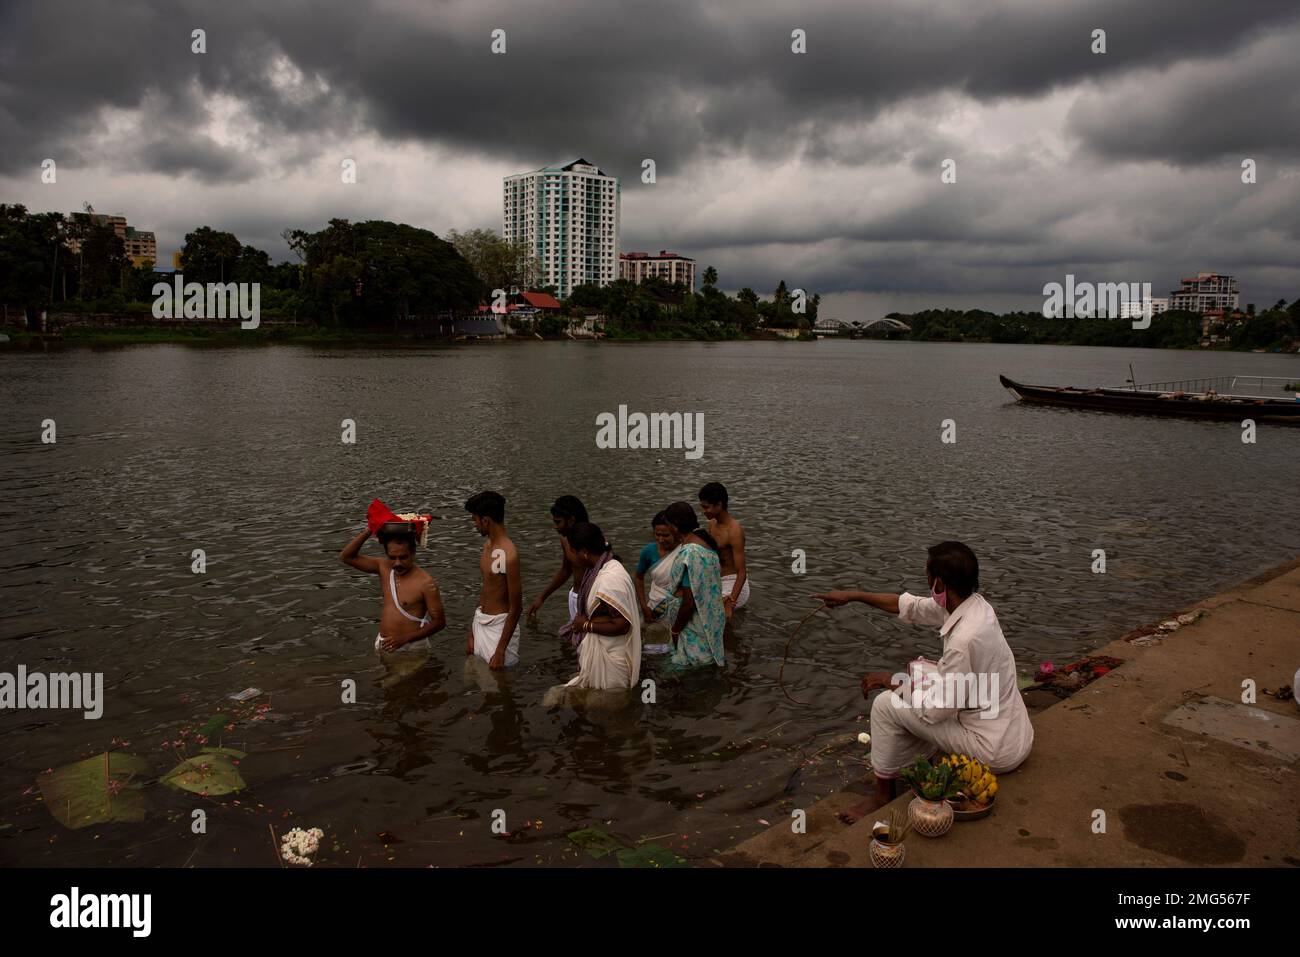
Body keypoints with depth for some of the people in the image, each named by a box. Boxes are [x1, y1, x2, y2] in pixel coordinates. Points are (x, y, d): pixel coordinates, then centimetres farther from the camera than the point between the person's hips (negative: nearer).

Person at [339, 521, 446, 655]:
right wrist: (368, 531, -14)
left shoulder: (425, 583, -18)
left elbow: (439, 622, -15)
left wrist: (404, 638, -23)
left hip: (411, 648, -5)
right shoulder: (384, 568, 0)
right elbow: (346, 557, -1)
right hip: (385, 646, 5)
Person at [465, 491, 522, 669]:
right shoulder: (488, 545, 5)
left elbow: (516, 607, -21)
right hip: (481, 622, 9)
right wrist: (472, 633, 15)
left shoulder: (508, 556, -23)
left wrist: (500, 651, -19)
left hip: (499, 626, -8)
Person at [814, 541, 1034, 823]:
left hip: (997, 752, -9)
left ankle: (883, 797, 13)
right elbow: (910, 606, 13)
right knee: (918, 673, 21)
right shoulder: (972, 604, -3)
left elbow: (935, 710, -21)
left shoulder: (965, 639, -31)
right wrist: (853, 596, 18)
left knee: (886, 706, -6)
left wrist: (894, 681, -5)